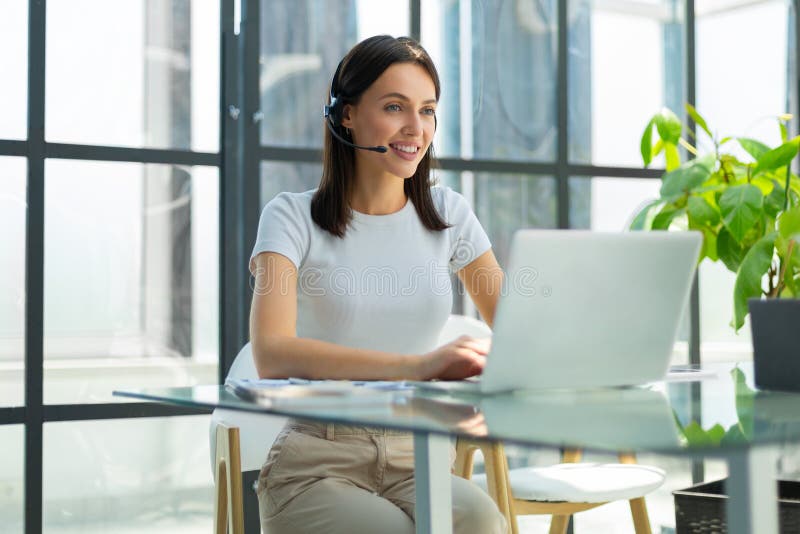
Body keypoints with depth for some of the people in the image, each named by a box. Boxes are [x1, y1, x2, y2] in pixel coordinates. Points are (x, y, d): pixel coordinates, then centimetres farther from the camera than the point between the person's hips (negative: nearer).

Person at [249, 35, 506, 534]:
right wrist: (417, 365, -31)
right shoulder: (293, 218, -2)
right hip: (317, 467, -2)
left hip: (417, 462, 3)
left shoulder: (448, 215, 11)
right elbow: (272, 355, -19)